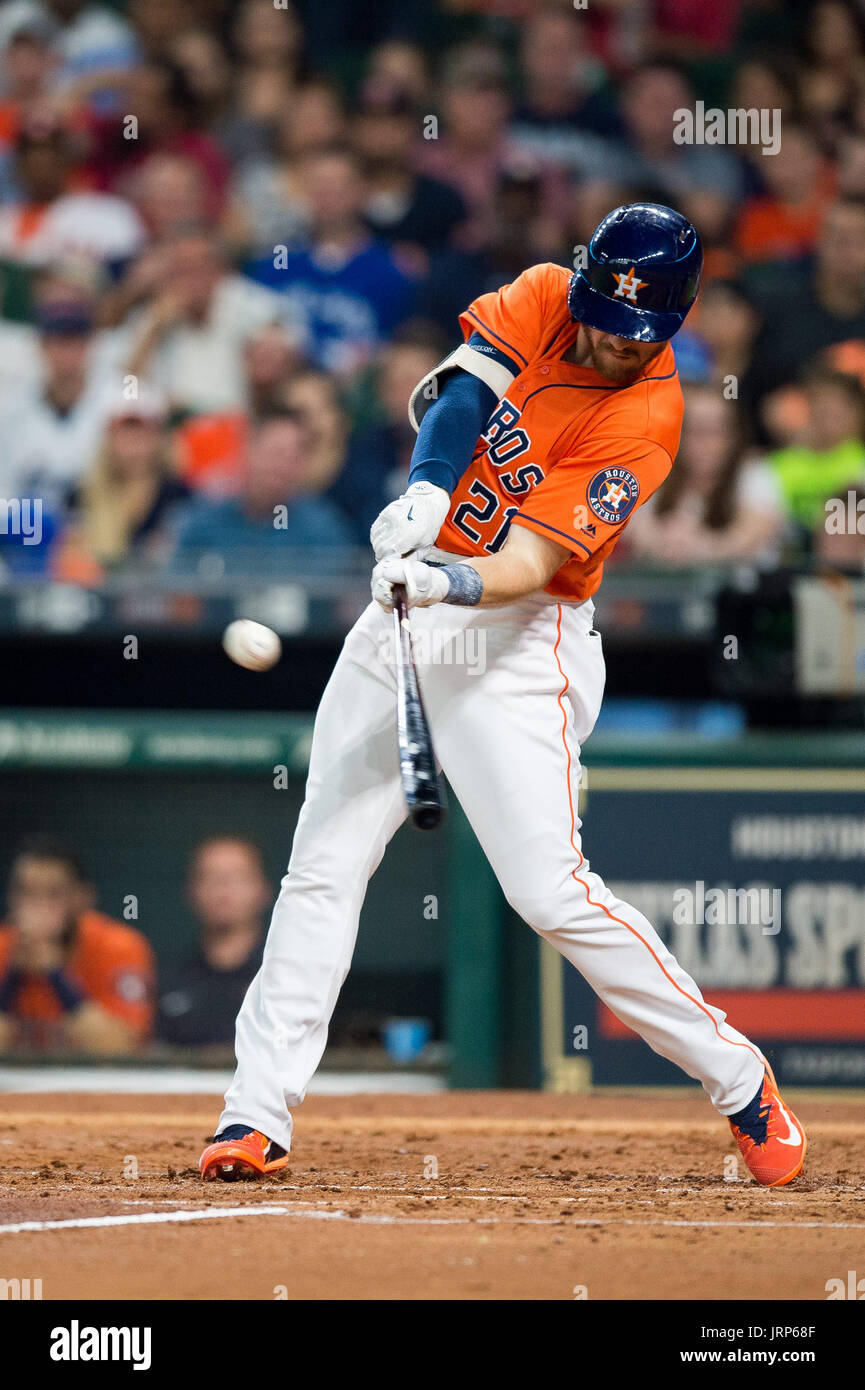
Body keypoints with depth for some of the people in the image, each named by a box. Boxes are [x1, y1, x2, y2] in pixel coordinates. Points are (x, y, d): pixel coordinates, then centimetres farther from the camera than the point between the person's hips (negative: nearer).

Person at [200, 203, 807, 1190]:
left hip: (516, 639, -5)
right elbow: (453, 388, -15)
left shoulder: (645, 419, -16)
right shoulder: (540, 300, -1)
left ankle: (740, 1082, 0)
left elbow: (530, 563, -23)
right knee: (321, 869, 2)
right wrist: (424, 492, -34)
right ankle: (256, 1115, 7)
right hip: (402, 623, 6)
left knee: (549, 891, -13)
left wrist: (449, 582, -42)